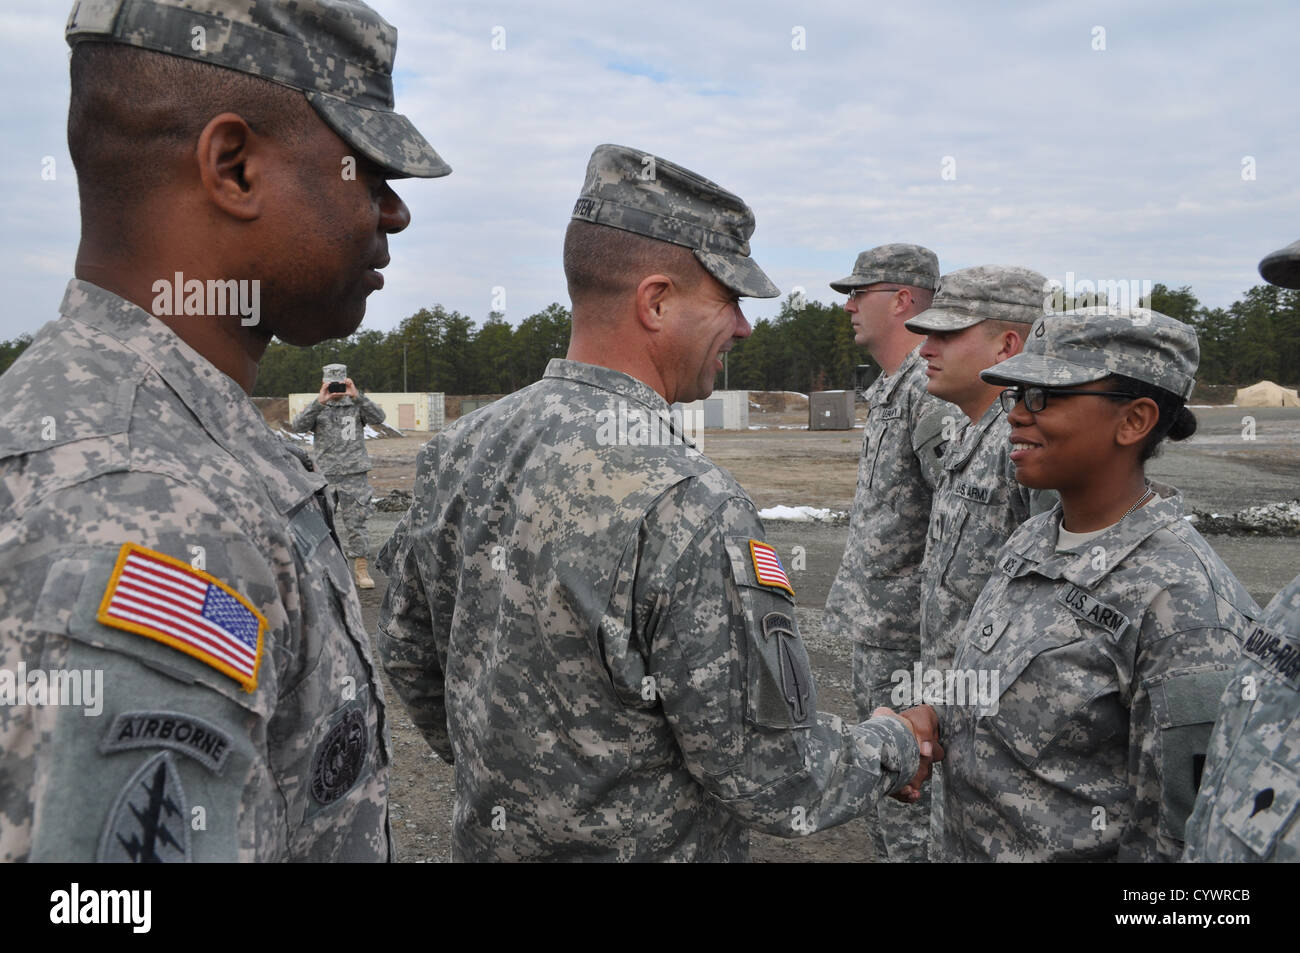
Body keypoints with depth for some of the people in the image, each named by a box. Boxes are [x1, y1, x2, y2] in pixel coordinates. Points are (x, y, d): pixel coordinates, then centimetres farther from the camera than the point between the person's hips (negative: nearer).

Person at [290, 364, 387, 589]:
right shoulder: (316, 408, 6)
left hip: (354, 475, -1)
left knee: (355, 524, -2)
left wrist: (357, 396, -25)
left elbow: (378, 417, -13)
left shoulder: (357, 405, 5)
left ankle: (361, 571, 4)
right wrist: (320, 402, -23)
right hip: (325, 475, 2)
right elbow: (297, 426, -11)